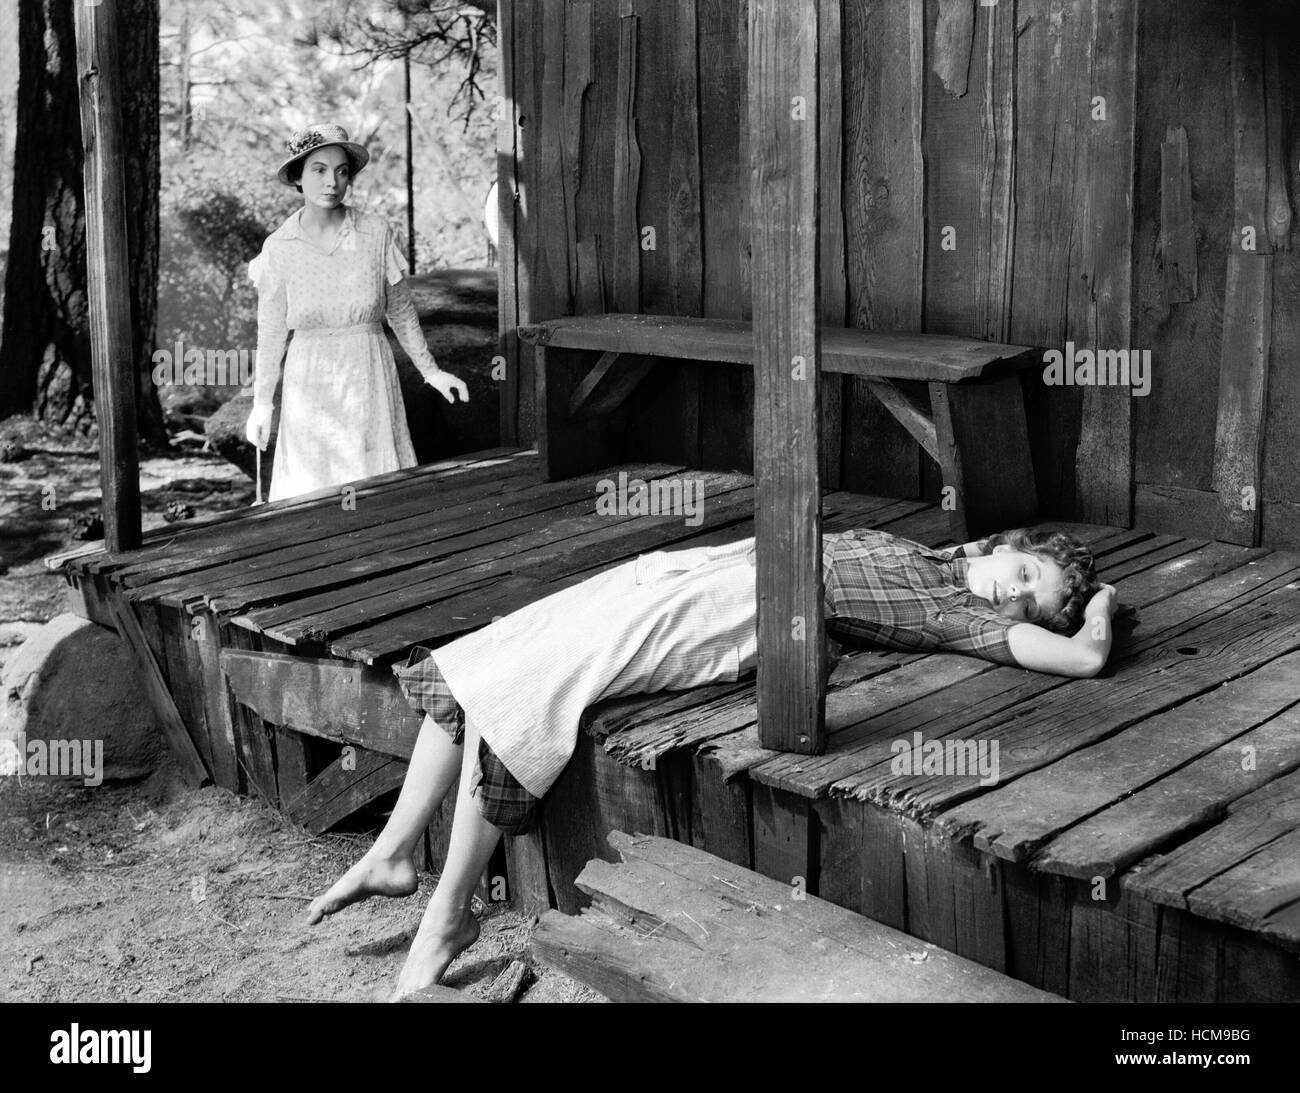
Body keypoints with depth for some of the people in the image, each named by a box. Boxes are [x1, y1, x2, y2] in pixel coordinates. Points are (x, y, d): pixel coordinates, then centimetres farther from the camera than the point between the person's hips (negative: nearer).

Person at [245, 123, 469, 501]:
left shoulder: (376, 235, -6)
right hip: (309, 387, 0)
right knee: (311, 491, 2)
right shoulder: (279, 248, -5)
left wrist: (431, 371, 10)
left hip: (369, 382, 0)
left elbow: (401, 312, 7)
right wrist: (261, 403, 7)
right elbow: (271, 331, 4)